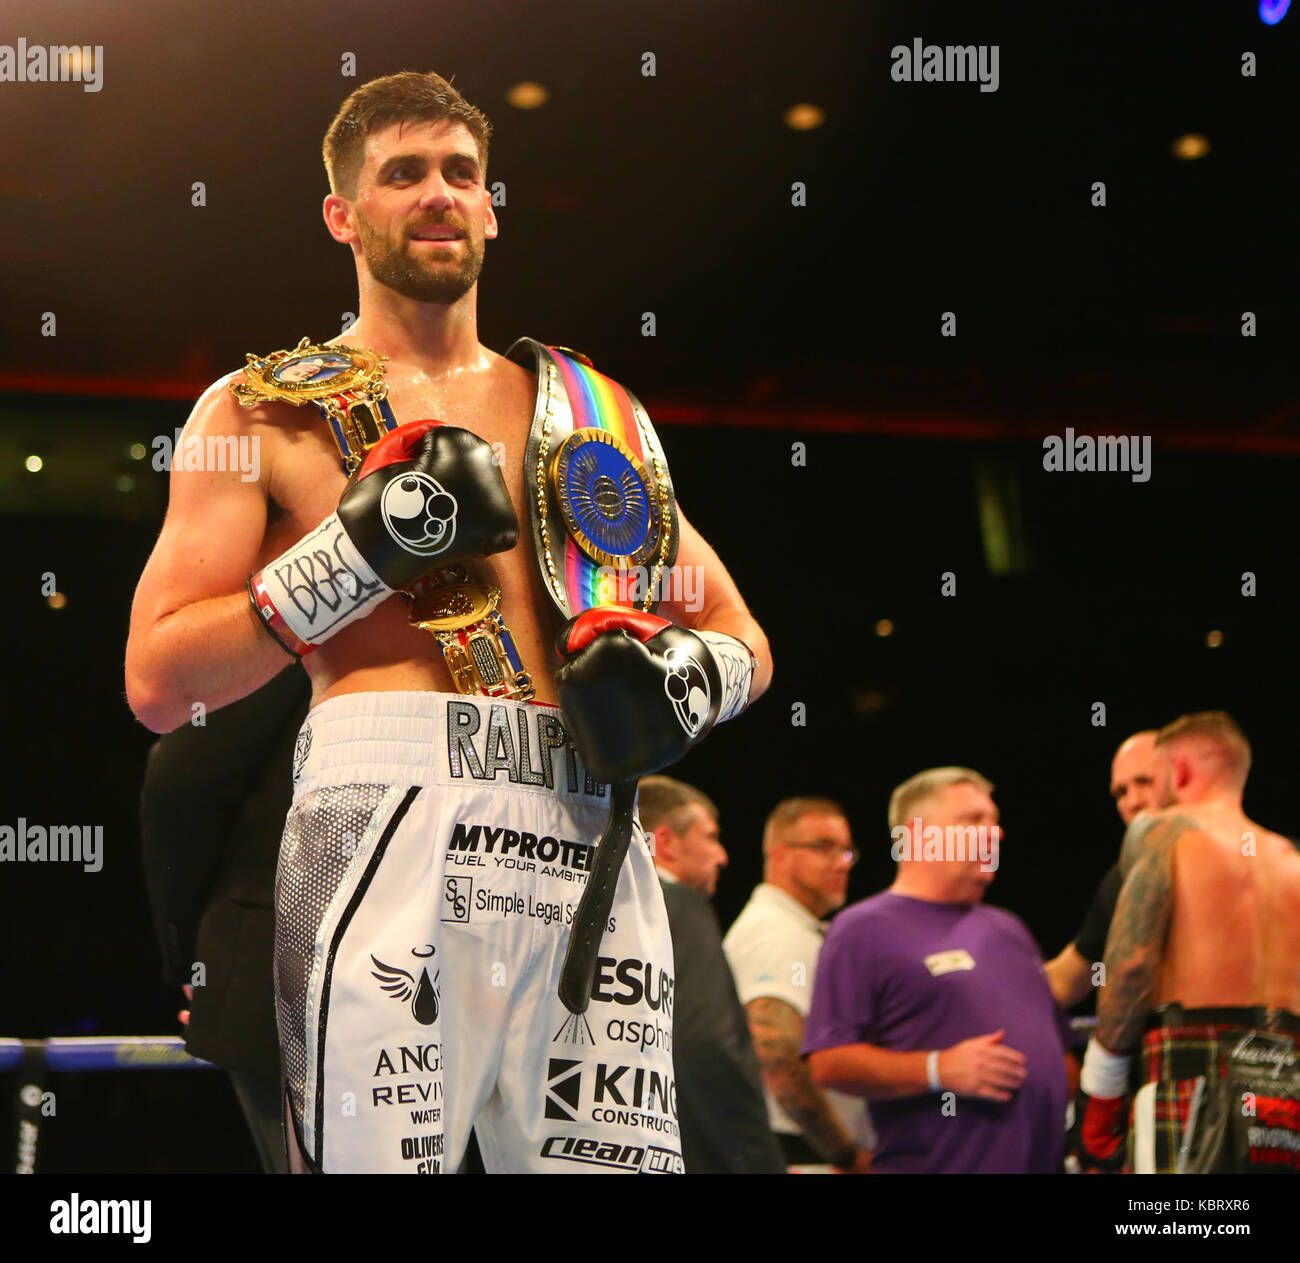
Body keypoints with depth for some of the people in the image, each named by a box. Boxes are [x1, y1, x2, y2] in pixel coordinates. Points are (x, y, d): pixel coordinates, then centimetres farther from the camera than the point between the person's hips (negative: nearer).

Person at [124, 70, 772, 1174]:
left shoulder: (593, 410, 25)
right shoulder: (265, 410, 14)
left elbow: (742, 639, 27)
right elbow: (158, 685, 4)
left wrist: (688, 677, 3)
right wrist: (361, 552, -6)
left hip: (588, 838, 4)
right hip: (386, 831, -3)